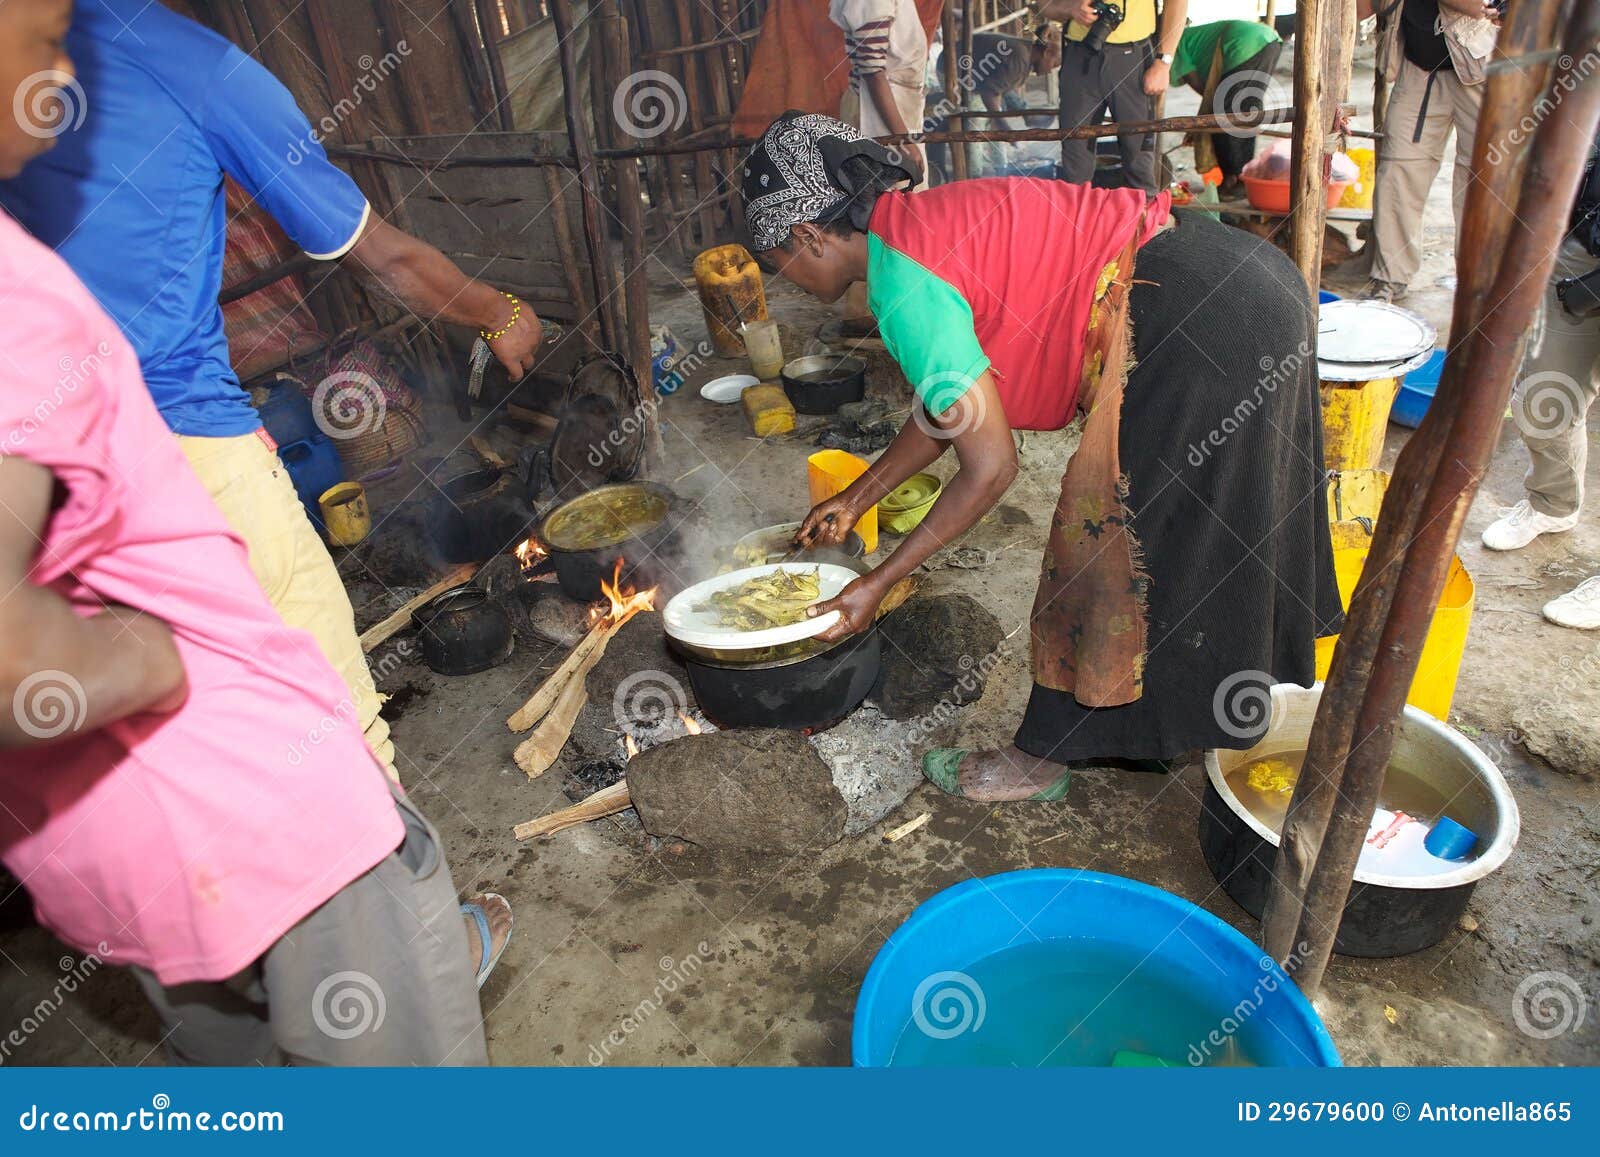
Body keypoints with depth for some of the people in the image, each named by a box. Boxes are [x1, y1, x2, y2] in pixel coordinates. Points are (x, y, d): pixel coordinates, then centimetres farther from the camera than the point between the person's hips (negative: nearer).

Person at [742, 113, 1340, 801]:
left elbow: (991, 468, -15)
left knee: (1107, 546, 2)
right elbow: (947, 403, 19)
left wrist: (876, 585, -8)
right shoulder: (921, 223, 11)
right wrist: (855, 500, 25)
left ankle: (1043, 761, 21)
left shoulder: (902, 284, -18)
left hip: (1196, 324, -10)